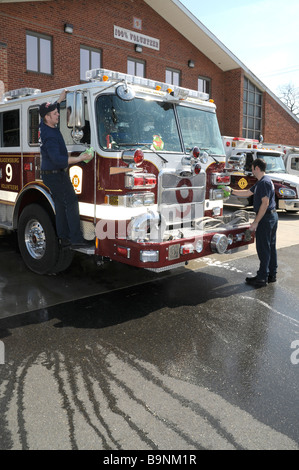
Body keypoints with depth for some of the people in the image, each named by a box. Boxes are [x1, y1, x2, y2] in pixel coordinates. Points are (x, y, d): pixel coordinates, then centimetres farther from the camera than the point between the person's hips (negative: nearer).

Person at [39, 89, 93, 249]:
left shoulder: (45, 126, 7)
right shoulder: (50, 137, -25)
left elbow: (52, 108, 29)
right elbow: (58, 159, -32)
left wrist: (60, 99, 24)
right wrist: (79, 159, -31)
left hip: (52, 174, 11)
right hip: (55, 175, -11)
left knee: (60, 205, 10)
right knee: (71, 202, -11)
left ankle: (64, 237, 15)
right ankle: (76, 239, -12)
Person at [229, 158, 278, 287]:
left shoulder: (264, 182, -18)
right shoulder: (263, 181, 15)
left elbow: (265, 203, -24)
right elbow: (248, 193, 24)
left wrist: (256, 222, -22)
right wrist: (231, 191, 25)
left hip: (266, 218, -10)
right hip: (273, 216, 10)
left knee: (263, 248, -4)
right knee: (271, 247, 14)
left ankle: (262, 278, 2)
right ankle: (272, 275, 23)